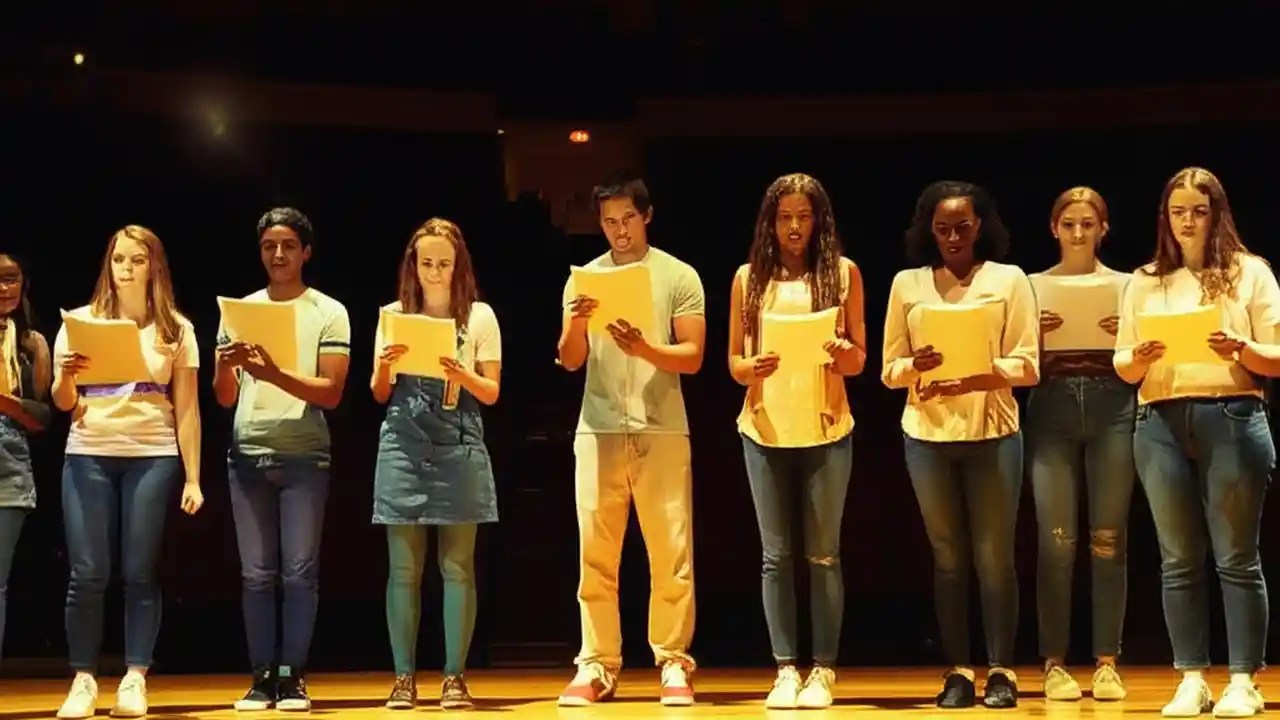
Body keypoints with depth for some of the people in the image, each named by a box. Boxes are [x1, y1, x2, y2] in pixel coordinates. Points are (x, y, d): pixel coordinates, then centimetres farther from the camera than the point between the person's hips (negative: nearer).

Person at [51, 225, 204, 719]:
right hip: (89, 455, 1)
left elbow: (187, 409, 4)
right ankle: (84, 679, 6)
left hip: (153, 457, -1)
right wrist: (67, 378, -15)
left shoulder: (176, 328, 6)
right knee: (87, 575, -4)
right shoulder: (81, 321, 8)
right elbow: (62, 403, 8)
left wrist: (192, 477, -1)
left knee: (140, 573, -2)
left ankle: (135, 679, 5)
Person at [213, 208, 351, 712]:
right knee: (256, 573, 2)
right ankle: (262, 677, 4)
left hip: (303, 457, -3)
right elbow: (225, 398, 10)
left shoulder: (329, 312, 3)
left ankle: (293, 676, 0)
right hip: (247, 456, 3)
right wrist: (225, 366, -12)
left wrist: (273, 373, -20)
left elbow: (331, 393, -6)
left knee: (299, 572, -3)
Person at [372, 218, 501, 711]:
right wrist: (384, 368, -10)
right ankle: (404, 678, 5)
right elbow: (380, 395, 10)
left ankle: (455, 677, 4)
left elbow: (492, 393, 4)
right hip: (404, 448, 1)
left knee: (457, 567, -1)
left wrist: (463, 376, -15)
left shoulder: (479, 317, 5)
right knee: (403, 568, 1)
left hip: (458, 449, -1)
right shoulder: (393, 315, 8)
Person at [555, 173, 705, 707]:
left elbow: (693, 357, -3)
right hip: (598, 431, 2)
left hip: (662, 431, -2)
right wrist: (576, 322, -16)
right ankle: (596, 666, 5)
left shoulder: (679, 277, 3)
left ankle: (674, 663, 4)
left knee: (670, 553, -1)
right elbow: (569, 360, 5)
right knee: (596, 554, 2)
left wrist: (642, 348, -19)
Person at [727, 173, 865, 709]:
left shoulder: (843, 272, 2)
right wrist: (751, 369, -17)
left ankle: (824, 670, 8)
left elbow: (860, 359, 3)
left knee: (823, 554, 3)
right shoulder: (749, 278, 5)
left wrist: (844, 354, -20)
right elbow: (732, 361, 6)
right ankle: (785, 670, 9)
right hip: (764, 429, 1)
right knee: (776, 554, 4)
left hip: (826, 429, -1)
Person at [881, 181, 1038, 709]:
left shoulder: (1009, 279, 3)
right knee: (948, 556, 6)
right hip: (927, 435, 2)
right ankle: (958, 670, 11)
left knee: (994, 556, 0)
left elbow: (1027, 366, -3)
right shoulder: (907, 283, 9)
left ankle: (1001, 670, 7)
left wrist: (970, 380, -18)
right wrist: (916, 366, -16)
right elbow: (889, 370, 6)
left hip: (992, 433, -2)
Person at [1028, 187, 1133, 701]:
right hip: (1052, 412, -1)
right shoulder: (1034, 287, 8)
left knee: (1108, 541, 1)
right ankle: (1054, 664, 1)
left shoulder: (1126, 286, 9)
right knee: (1056, 542, -5)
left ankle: (1107, 663, 6)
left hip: (1112, 411, 1)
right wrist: (1036, 336, -11)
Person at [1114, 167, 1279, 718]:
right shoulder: (1144, 282, 13)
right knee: (1178, 559, 5)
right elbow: (1122, 368, 11)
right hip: (1161, 423, 3)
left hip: (1231, 417, -3)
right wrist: (1141, 357, -11)